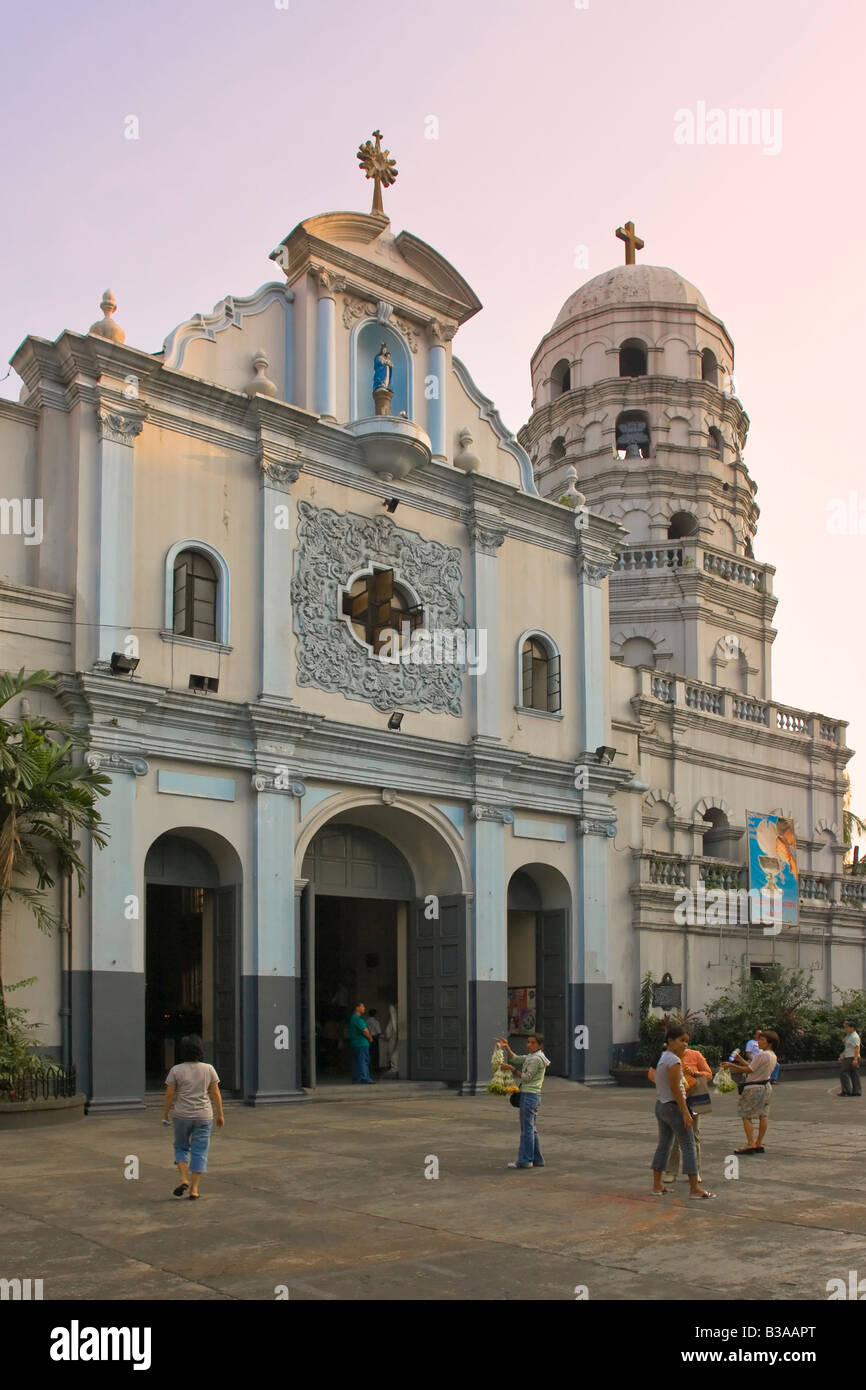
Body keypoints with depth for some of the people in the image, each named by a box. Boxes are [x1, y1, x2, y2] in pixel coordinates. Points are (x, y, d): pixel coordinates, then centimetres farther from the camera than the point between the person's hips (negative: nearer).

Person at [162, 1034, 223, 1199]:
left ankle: (184, 1180, 2)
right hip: (204, 1116, 1)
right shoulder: (208, 1069, -2)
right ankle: (194, 1189, 3)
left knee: (181, 1147, 18)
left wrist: (165, 1115, 6)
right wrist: (220, 1115, 8)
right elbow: (216, 1094, 1)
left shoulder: (176, 1070, -6)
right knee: (199, 1152, 6)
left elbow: (169, 1095, -5)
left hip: (182, 1116, -1)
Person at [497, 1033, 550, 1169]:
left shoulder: (537, 1059, -13)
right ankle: (537, 1159, 16)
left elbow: (527, 1077, -13)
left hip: (530, 1095, -10)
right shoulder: (531, 1057, 17)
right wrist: (507, 1047, 10)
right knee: (532, 1129, 13)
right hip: (533, 1096, 10)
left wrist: (513, 1069, -8)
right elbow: (515, 1059, 21)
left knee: (527, 1128, -8)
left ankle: (524, 1160, -6)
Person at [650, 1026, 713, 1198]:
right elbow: (675, 1089, -20)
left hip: (660, 1106, 9)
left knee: (663, 1145, 14)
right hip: (673, 1106, -9)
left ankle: (657, 1185, 16)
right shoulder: (674, 1060, -16)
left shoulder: (661, 1058, 12)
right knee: (689, 1146, -4)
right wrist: (685, 1112, -19)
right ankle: (694, 1188, -4)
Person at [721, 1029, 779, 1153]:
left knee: (746, 1115, -4)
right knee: (763, 1115, 10)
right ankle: (759, 1144, 15)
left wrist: (732, 1065, -11)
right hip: (766, 1086, 9)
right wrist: (740, 1059, 14)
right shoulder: (773, 1056, 8)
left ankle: (750, 1144, -10)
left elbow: (749, 1070, -17)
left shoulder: (761, 1055, -21)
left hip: (754, 1088, -9)